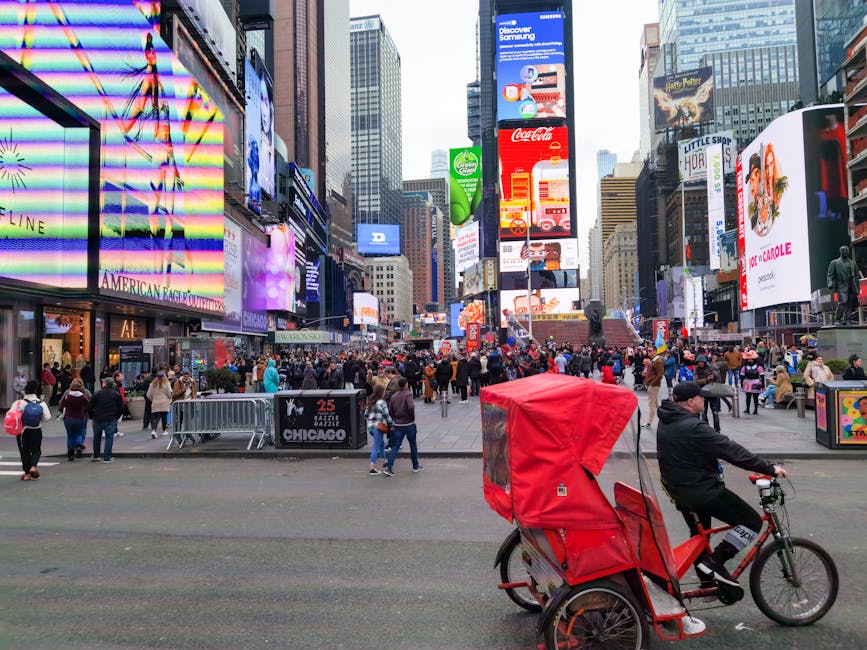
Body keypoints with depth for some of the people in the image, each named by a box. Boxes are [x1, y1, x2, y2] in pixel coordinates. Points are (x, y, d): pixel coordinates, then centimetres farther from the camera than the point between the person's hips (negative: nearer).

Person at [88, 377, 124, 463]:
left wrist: (91, 417, 13)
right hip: (111, 420, -1)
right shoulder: (117, 395, 1)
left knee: (97, 438, 16)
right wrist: (116, 417, 15)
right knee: (109, 438, 2)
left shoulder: (97, 393, -1)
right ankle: (107, 458, -1)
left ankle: (95, 456, 28)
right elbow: (121, 408, 3)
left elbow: (90, 407, -1)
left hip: (97, 419, 1)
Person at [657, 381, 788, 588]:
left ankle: (707, 581, 36)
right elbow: (732, 451, -26)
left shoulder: (665, 423, 4)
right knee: (752, 522, 1)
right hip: (703, 491, -9)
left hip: (677, 490, 9)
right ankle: (715, 562, -2)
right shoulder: (693, 427, -26)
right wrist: (769, 468, -19)